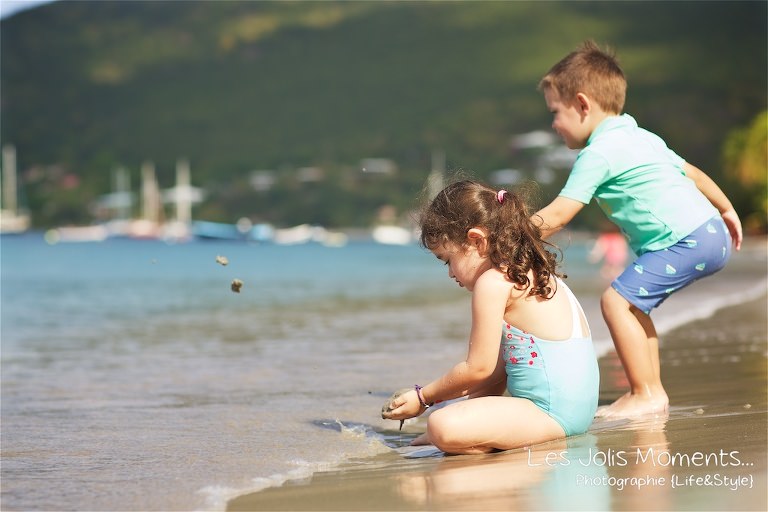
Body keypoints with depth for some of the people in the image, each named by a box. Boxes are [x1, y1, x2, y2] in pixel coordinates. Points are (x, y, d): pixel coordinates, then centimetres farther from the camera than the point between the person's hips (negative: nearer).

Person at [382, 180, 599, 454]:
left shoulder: (492, 282, -12)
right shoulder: (532, 272, 18)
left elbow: (479, 368, -10)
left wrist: (423, 397, 2)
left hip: (550, 410, -11)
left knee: (443, 427, -29)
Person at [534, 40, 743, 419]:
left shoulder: (597, 153, -10)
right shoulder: (641, 138, 19)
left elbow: (556, 217, -14)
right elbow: (691, 172, 29)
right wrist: (725, 209, 43)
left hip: (685, 241, -10)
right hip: (712, 232, 10)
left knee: (617, 300, -12)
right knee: (633, 304, 15)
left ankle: (647, 394, -10)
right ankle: (651, 391, 16)